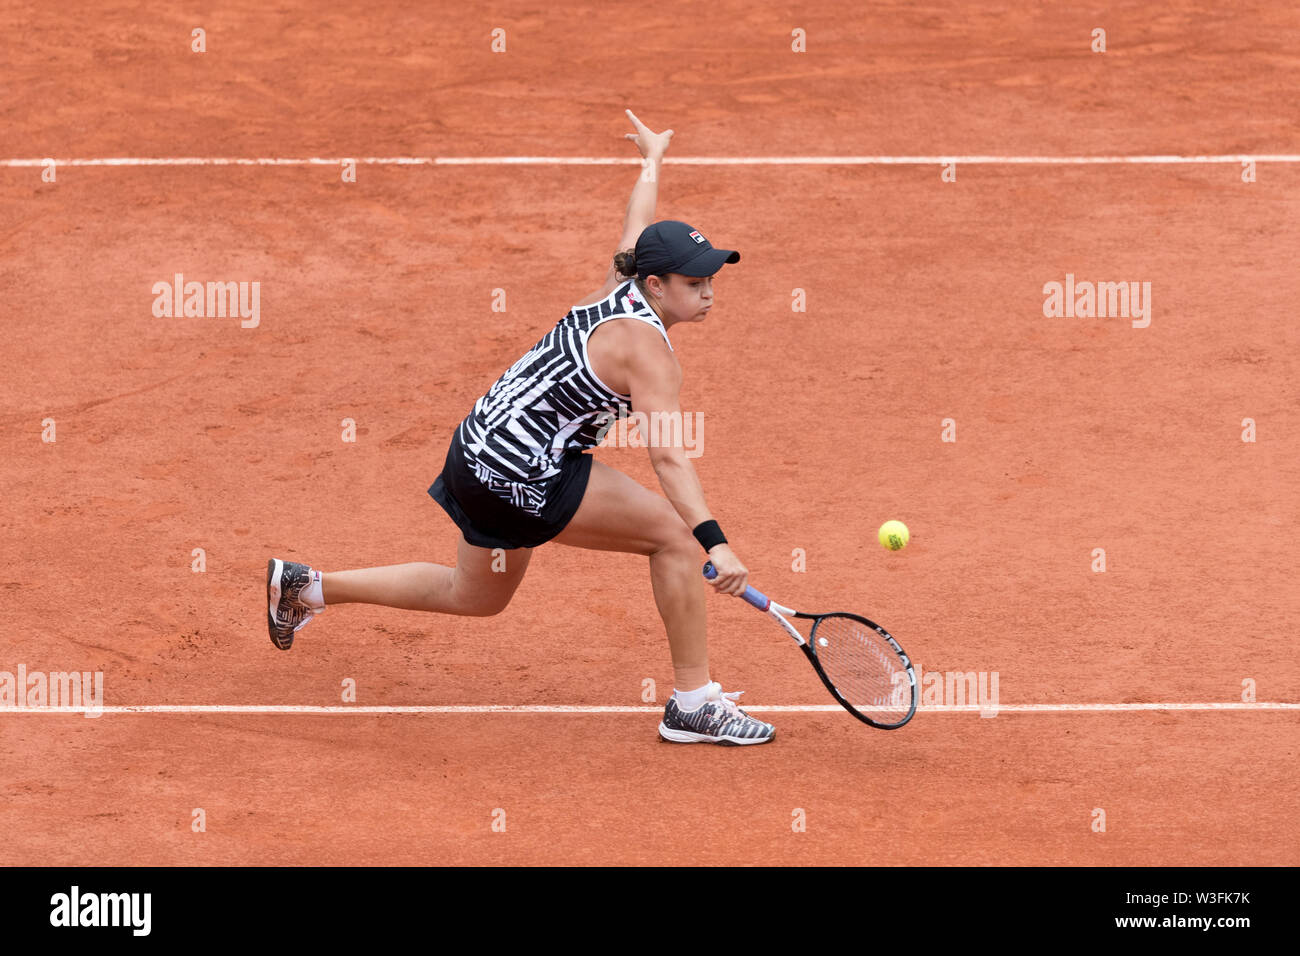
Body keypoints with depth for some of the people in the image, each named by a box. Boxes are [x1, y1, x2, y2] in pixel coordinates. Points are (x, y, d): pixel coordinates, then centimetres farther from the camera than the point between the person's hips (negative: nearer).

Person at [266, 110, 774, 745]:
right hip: (523, 476, -10)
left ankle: (307, 587, 32)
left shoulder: (622, 285, 4)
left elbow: (637, 227, 27)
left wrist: (652, 159, 48)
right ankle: (694, 703, -5)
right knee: (674, 533, -10)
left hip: (481, 454, 10)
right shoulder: (645, 347, -21)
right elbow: (669, 457, -32)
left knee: (474, 596, 28)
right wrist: (715, 545, -39)